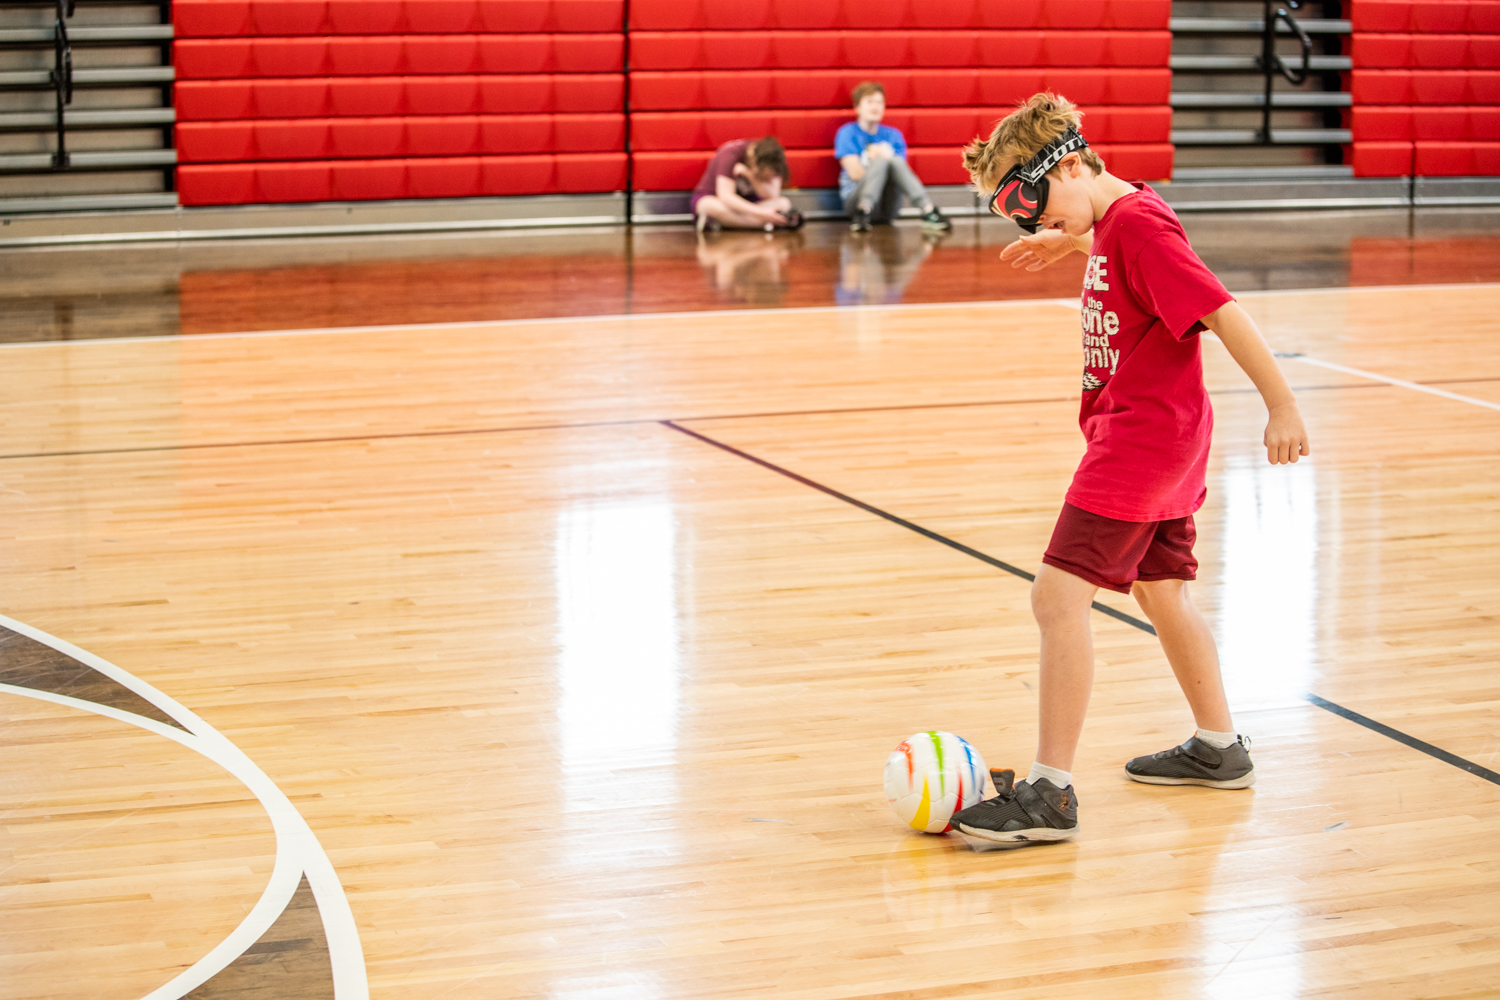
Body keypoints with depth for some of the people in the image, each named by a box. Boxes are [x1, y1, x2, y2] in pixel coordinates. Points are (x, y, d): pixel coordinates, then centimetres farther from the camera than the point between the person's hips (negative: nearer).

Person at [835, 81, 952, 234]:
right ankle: (863, 212, -51)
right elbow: (855, 173, -7)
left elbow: (900, 168, 6)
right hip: (856, 198, -3)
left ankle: (928, 212, -43)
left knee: (897, 161, -26)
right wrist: (880, 158, 0)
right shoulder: (848, 133, 3)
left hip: (888, 208, 3)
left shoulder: (893, 135, 16)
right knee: (881, 161, -29)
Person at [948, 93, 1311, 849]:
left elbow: (1223, 313, -22)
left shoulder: (1139, 224, -19)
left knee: (1058, 594, -14)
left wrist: (1280, 405, -21)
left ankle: (1050, 793, -15)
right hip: (1164, 439, 11)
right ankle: (1218, 749, 36)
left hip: (1142, 436, -11)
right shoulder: (1110, 223, 10)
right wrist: (1070, 242, 32)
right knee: (1161, 591, 22)